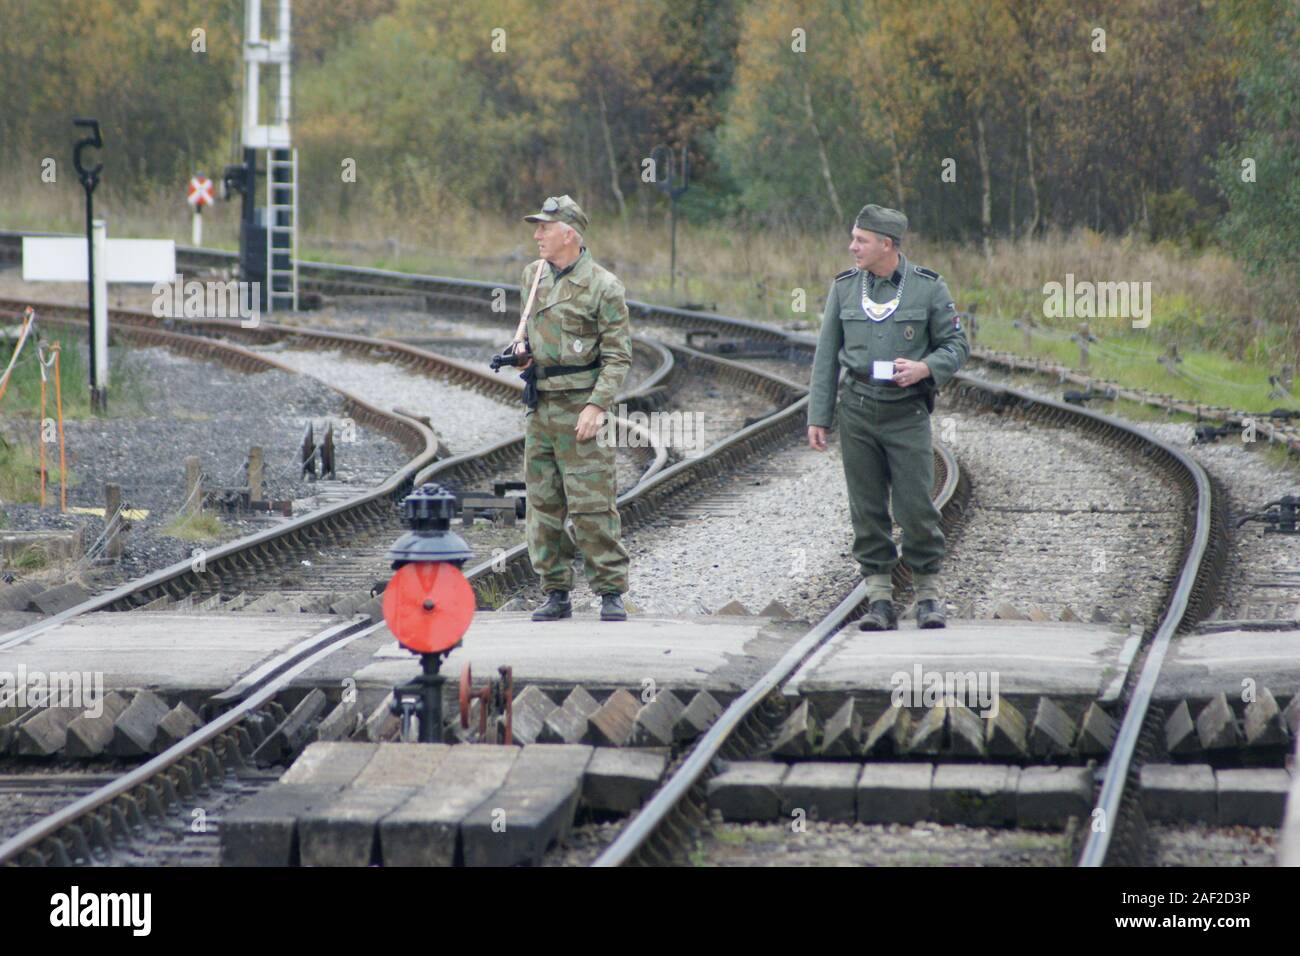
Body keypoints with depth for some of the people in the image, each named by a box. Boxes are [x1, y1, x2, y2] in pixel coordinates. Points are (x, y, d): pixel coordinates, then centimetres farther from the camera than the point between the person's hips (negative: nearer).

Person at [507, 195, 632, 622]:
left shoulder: (603, 286, -9)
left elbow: (618, 356, -9)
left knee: (592, 507, -8)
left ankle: (611, 594, -2)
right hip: (539, 406, 7)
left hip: (580, 409, -6)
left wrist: (596, 406, -18)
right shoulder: (533, 275, 12)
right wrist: (520, 343, 5)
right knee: (543, 506, 7)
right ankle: (556, 594, 13)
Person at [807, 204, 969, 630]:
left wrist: (925, 368, -17)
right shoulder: (844, 287, 6)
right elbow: (826, 355, 9)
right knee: (867, 508, 2)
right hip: (858, 408, 3)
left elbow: (956, 345, 3)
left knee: (915, 506, -6)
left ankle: (929, 594, 7)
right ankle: (879, 599, 8)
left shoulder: (929, 287, -2)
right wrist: (818, 416, 5)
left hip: (907, 412, -3)